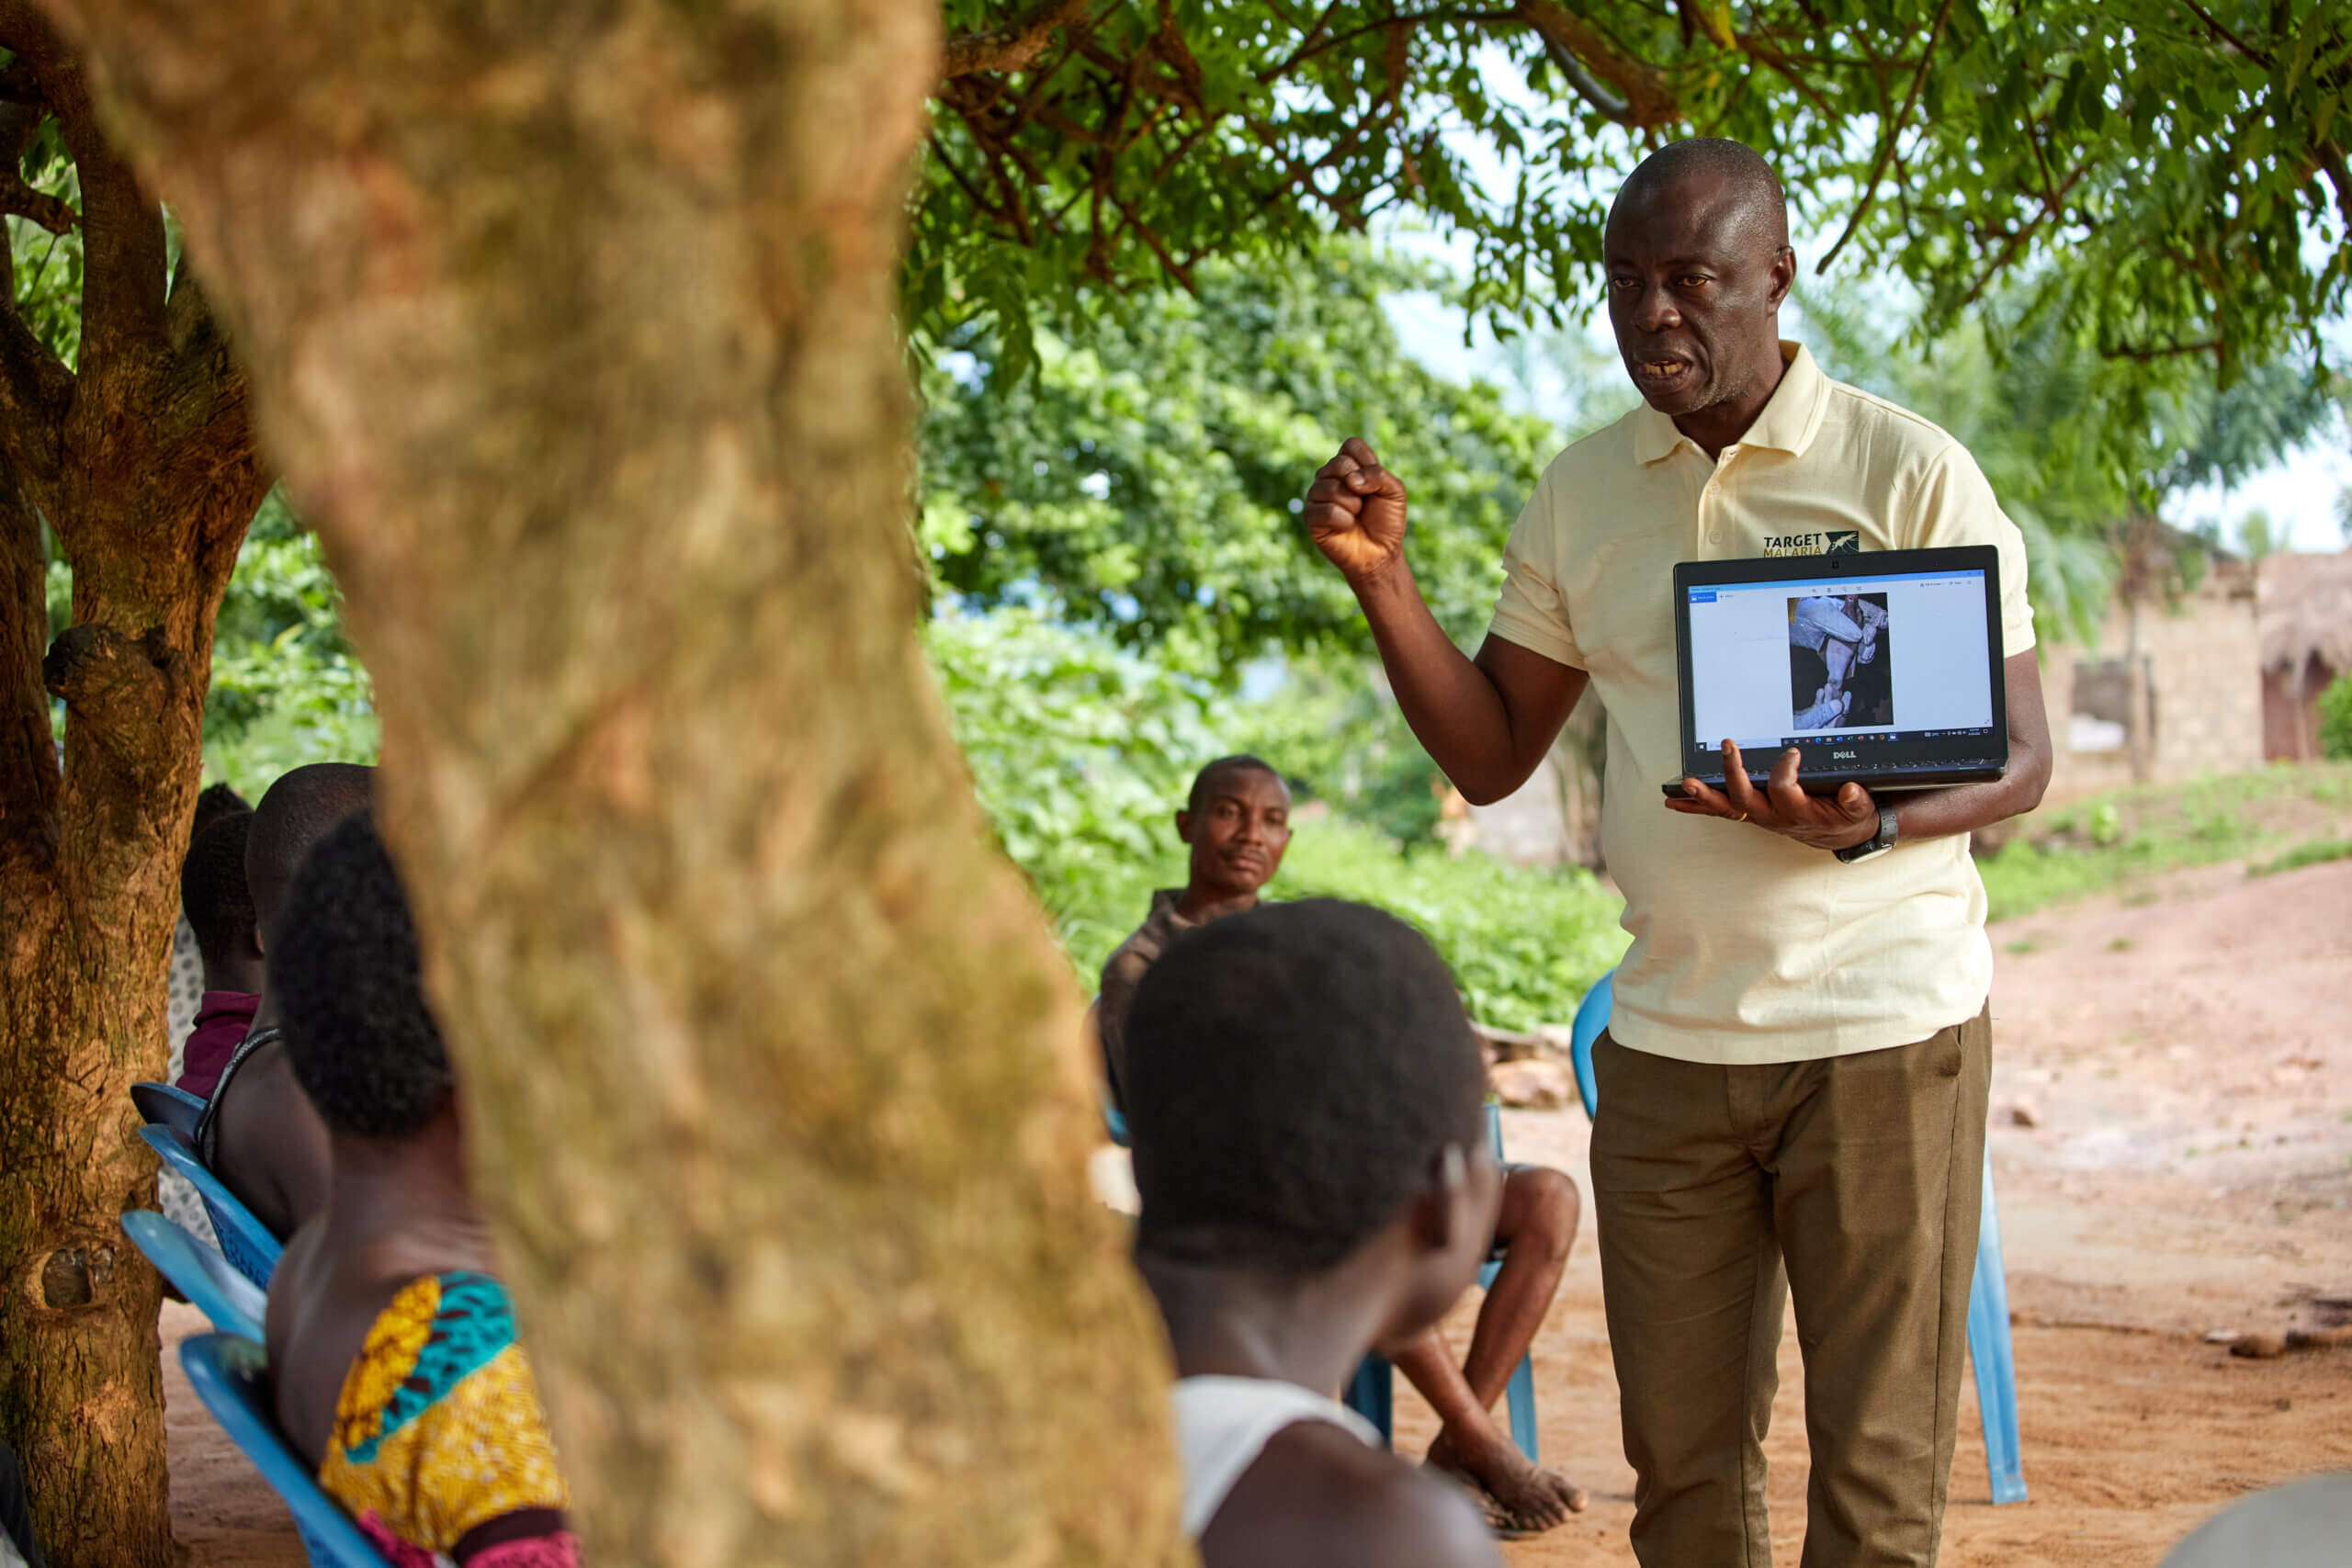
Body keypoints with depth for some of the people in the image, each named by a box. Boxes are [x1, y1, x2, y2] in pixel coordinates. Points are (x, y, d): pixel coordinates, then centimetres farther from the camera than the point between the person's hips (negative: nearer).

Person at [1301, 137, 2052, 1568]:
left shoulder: (1909, 470, -5)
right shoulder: (1580, 498, 9)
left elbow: (2019, 757, -5)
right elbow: (1491, 756, 12)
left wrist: (1866, 827, -25)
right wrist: (1383, 578, -3)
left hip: (1885, 1025, -4)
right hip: (1668, 1038, 4)